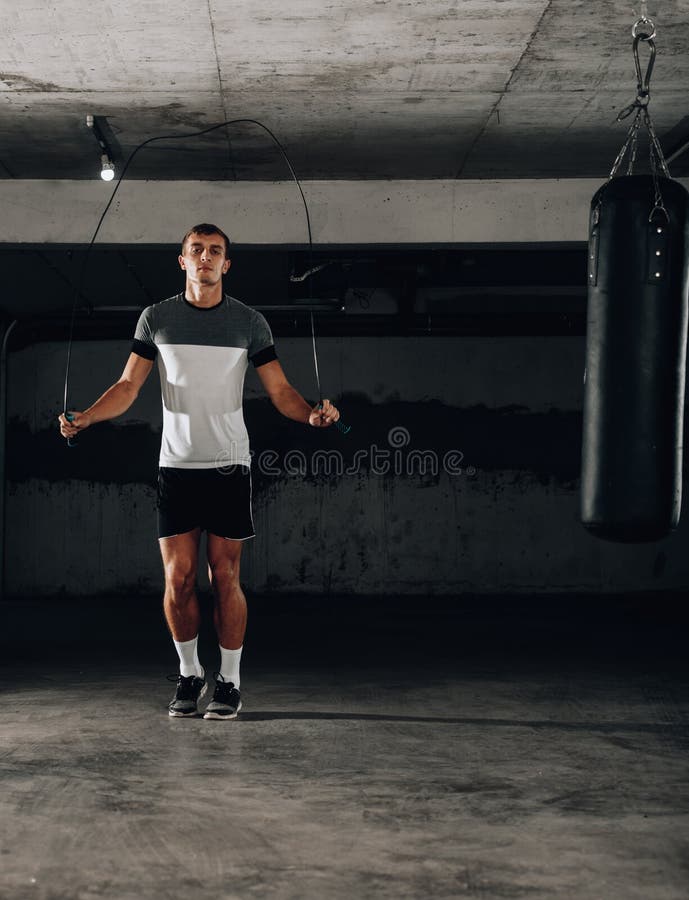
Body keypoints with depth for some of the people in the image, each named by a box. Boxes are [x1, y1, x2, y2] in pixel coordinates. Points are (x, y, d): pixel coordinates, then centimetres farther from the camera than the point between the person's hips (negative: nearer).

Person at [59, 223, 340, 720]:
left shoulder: (249, 321, 4)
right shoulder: (156, 318, 6)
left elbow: (280, 390, 3)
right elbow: (128, 386, 6)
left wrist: (312, 413, -18)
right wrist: (86, 416, -12)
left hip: (229, 465, -1)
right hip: (176, 465, 1)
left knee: (225, 577, 0)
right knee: (178, 577, 0)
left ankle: (230, 680, 11)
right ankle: (190, 674, 19)